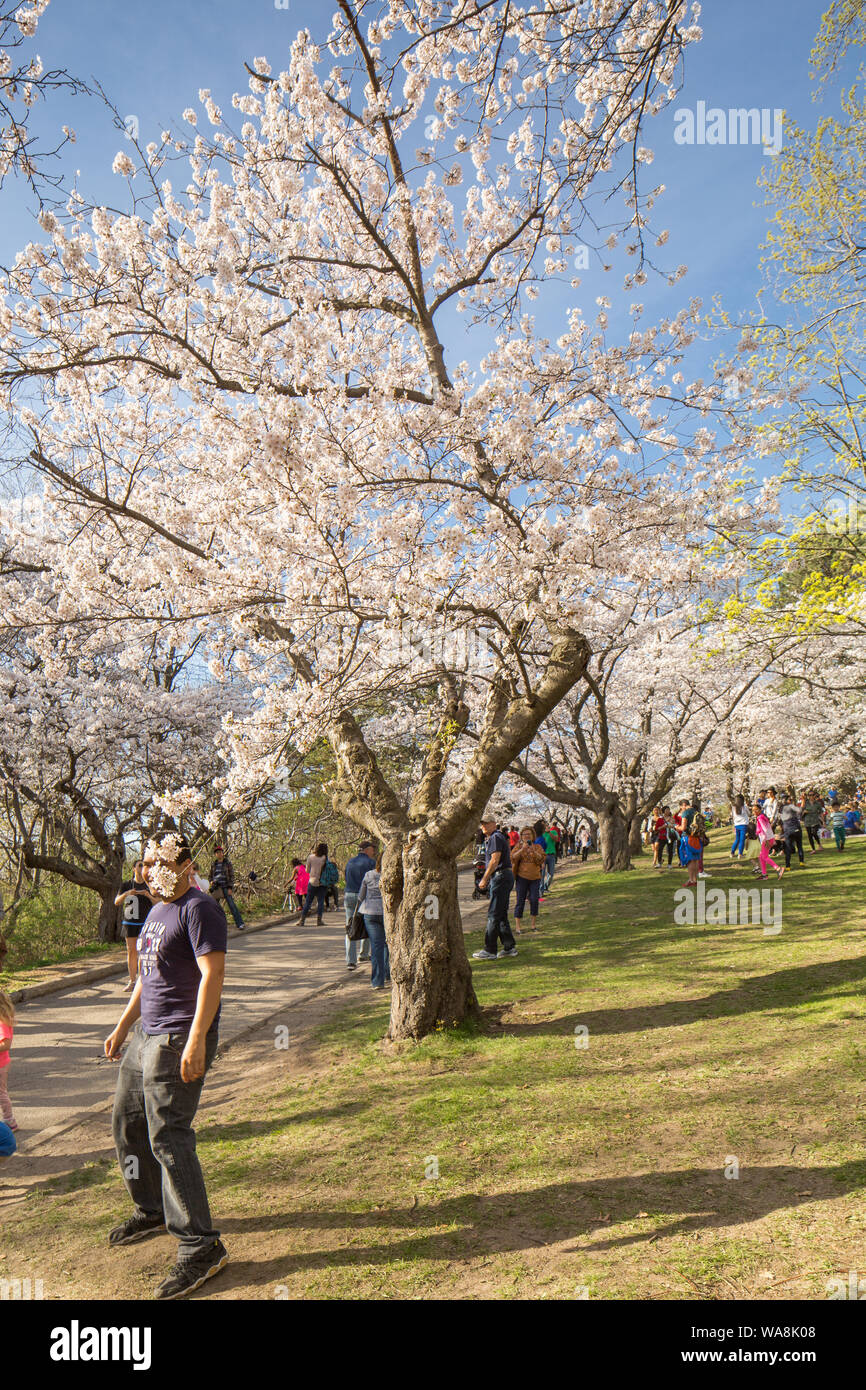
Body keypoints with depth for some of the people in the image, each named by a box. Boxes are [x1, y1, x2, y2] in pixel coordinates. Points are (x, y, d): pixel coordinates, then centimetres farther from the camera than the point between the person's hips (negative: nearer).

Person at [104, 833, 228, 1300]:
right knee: (126, 1122, 19)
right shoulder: (156, 911, 15)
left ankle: (200, 1245, -1)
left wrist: (196, 1040, -28)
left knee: (167, 1136, -10)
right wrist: (123, 1026, 25)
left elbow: (212, 974, -22)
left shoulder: (198, 909, -15)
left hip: (180, 1040, -10)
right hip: (146, 1034, 10)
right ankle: (152, 1210, 40)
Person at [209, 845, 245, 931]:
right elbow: (211, 876, 23)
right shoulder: (213, 864, 12)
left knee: (231, 904, -12)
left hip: (226, 887, -5)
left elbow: (232, 876, -2)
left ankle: (240, 924, -12)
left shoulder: (228, 863, 1)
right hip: (216, 888, 5)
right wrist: (211, 882, 0)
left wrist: (230, 888, -11)